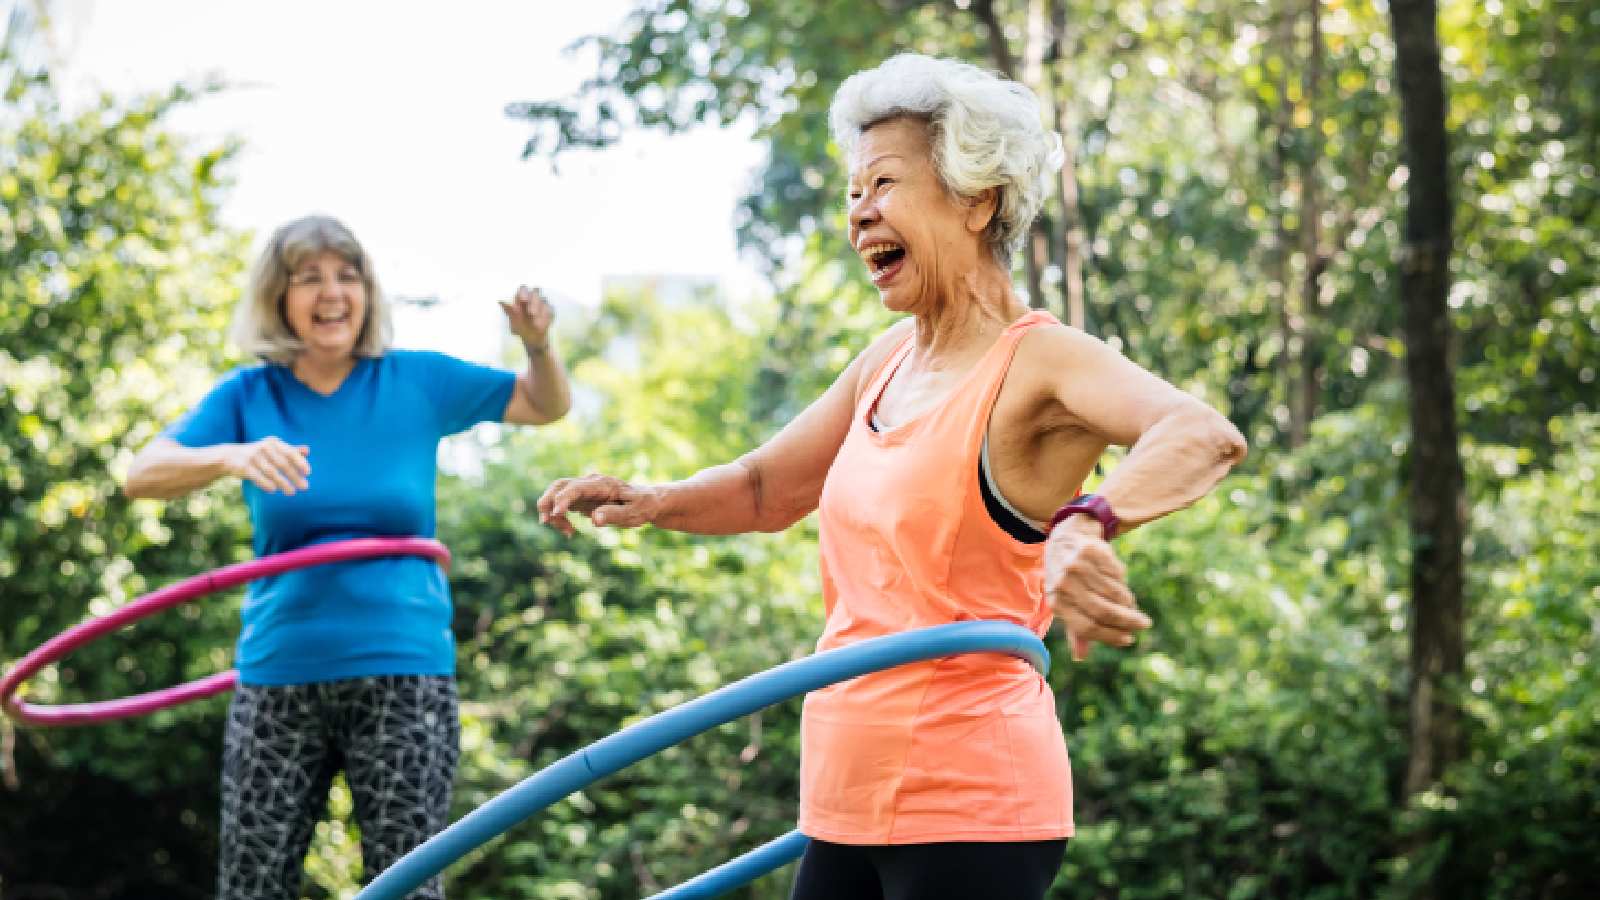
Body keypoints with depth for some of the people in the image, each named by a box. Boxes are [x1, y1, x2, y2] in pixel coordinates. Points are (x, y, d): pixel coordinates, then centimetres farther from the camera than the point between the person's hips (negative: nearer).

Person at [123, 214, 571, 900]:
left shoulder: (416, 381, 3)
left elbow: (544, 406, 13)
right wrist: (230, 457, -32)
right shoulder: (248, 397, 2)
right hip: (279, 679, 1)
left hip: (403, 672, -1)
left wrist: (538, 345, -9)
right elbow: (143, 475, -12)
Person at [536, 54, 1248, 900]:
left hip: (969, 810, -8)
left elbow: (1205, 435, -30)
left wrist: (1088, 525, -50)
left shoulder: (1038, 362, -12)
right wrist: (650, 502, 4)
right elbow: (768, 489, 24)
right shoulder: (890, 361, 12)